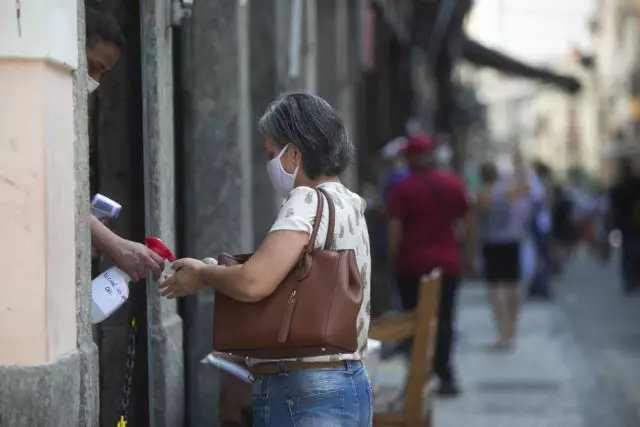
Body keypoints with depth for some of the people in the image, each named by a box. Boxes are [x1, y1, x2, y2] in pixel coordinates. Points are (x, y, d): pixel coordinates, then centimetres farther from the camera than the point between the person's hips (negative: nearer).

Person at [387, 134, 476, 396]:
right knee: (444, 320, 9)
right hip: (447, 262, 3)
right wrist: (472, 253, 16)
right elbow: (468, 222, 8)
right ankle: (445, 377, 5)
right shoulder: (453, 184, 4)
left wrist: (392, 260, 0)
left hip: (413, 264, -3)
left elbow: (394, 230, -10)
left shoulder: (402, 189, -6)